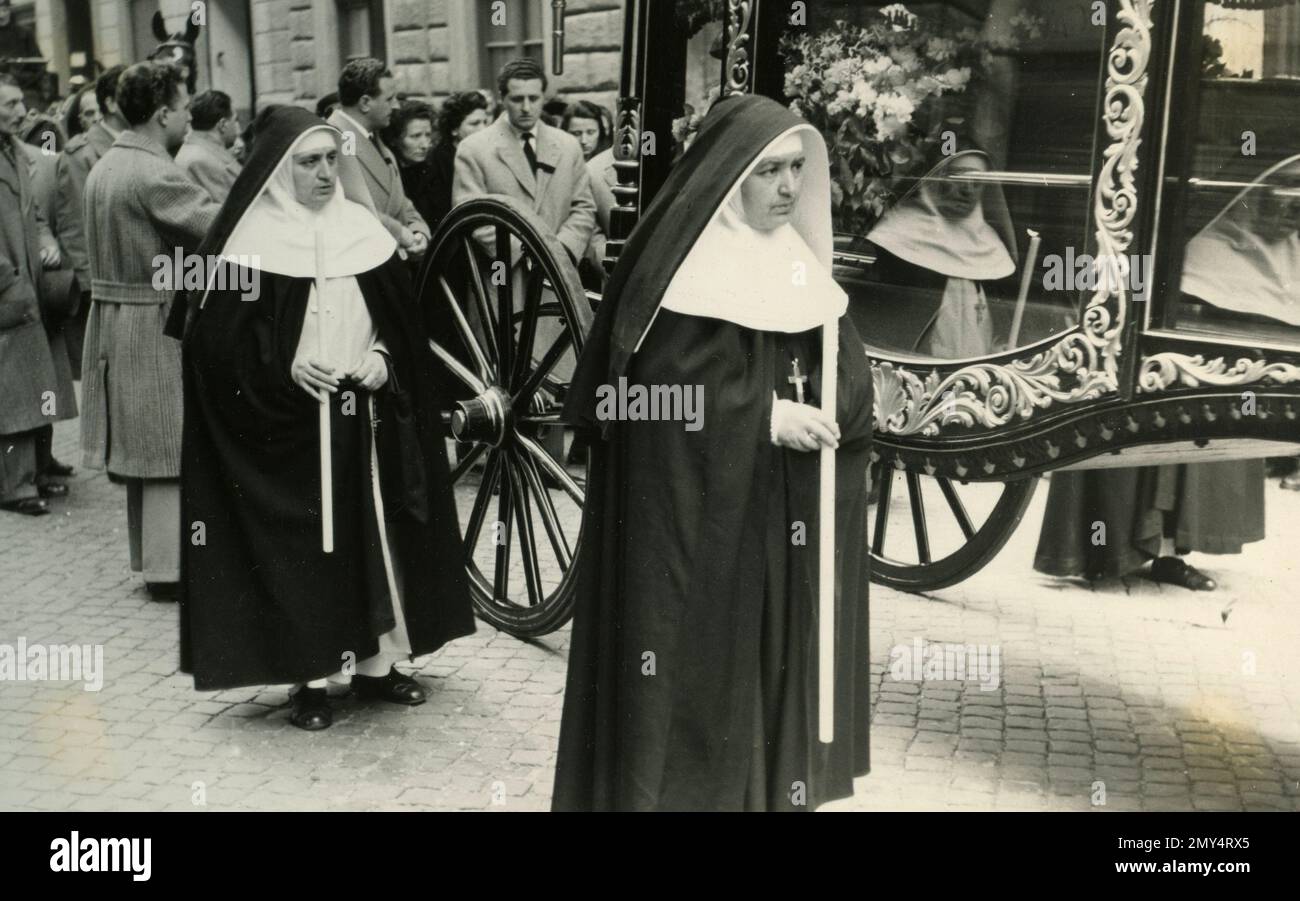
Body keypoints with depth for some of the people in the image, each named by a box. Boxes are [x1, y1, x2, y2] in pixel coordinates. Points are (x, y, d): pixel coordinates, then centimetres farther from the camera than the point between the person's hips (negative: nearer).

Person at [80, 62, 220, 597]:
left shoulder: (104, 168, 12)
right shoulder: (155, 175, -19)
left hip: (113, 319, 9)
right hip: (157, 326, -9)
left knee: (142, 446, 16)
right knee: (171, 450, -1)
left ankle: (149, 555, 26)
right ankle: (168, 567, 3)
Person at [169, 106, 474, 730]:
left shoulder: (362, 229, 6)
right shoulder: (251, 241, -6)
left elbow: (402, 319, 12)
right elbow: (221, 336, -7)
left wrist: (382, 358, -7)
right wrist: (285, 368, -19)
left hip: (364, 416, 4)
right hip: (284, 421, -4)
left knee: (374, 535, 8)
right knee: (297, 547, 1)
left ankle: (375, 661, 21)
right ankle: (310, 675, 12)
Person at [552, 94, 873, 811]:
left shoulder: (796, 257, 10)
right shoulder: (685, 261, -13)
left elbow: (846, 361, 6)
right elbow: (666, 379, -19)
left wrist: (827, 408, -15)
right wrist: (769, 417, -19)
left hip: (783, 508, 7)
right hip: (693, 502, -7)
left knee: (777, 647, 12)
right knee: (697, 657, -1)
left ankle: (776, 778, 25)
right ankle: (682, 782, 13)